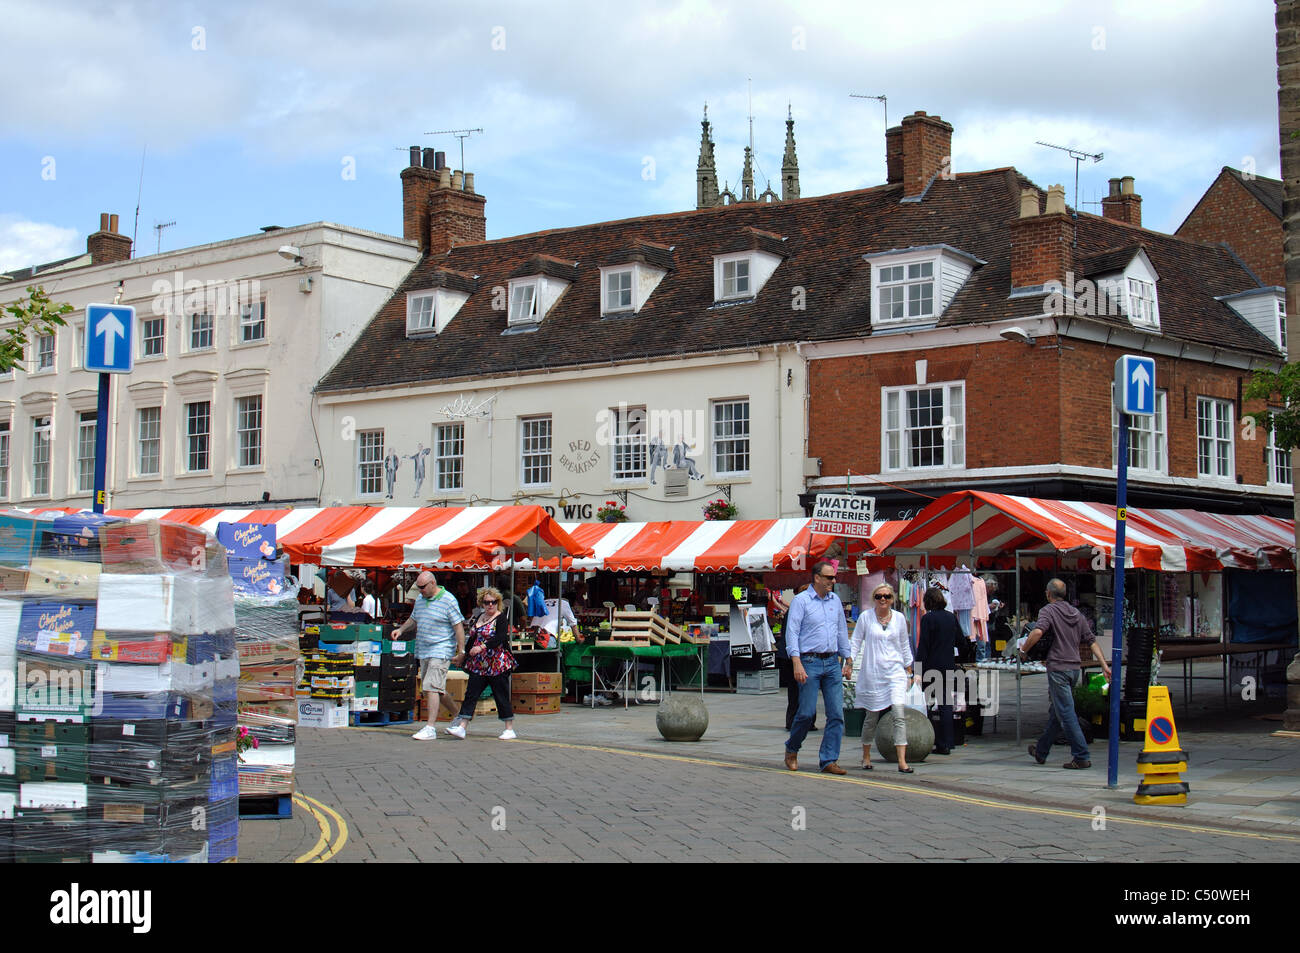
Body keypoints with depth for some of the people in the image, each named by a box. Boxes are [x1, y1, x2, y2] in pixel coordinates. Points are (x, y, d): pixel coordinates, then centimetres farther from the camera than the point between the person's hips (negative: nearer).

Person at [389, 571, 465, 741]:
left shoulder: (448, 600, -10)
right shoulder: (419, 599, 13)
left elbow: (458, 626, -11)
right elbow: (413, 620, 29)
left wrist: (461, 652, -14)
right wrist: (401, 630, 11)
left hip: (441, 650, -8)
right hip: (423, 651, 8)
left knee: (432, 687, -16)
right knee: (433, 689, 12)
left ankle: (430, 728, -16)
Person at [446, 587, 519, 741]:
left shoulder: (501, 618, -6)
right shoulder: (480, 618, 16)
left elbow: (501, 637, -21)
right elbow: (473, 638, 25)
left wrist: (482, 647, -28)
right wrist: (466, 655, 25)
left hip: (497, 664, -7)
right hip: (478, 665, 7)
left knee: (501, 696, -2)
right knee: (471, 694, -2)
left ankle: (510, 729, 8)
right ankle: (461, 727, -6)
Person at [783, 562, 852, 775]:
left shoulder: (835, 600, 13)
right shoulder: (801, 601, -4)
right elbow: (792, 632, -9)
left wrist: (848, 660, 16)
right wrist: (797, 663, -18)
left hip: (832, 663, 5)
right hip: (810, 662, -5)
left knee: (836, 713, -2)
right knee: (807, 712, -5)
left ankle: (829, 760, 3)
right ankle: (792, 749, 20)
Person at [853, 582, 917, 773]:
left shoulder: (899, 618, 6)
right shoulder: (865, 617, 0)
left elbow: (905, 646, 16)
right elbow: (855, 642, 5)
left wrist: (909, 671, 19)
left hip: (895, 672, 1)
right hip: (872, 673, -1)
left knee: (899, 714, -12)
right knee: (872, 716, 7)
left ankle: (902, 761, -14)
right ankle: (866, 756, 27)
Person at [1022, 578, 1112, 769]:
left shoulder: (1048, 610, -6)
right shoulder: (1076, 613, 14)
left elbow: (1037, 632, -25)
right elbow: (1091, 641, 11)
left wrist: (1024, 650, -11)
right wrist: (1104, 665, 10)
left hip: (1058, 668, -8)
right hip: (1074, 668, 8)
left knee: (1066, 714, -6)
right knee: (1055, 712, 17)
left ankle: (1081, 757, -10)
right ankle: (1041, 752, 28)